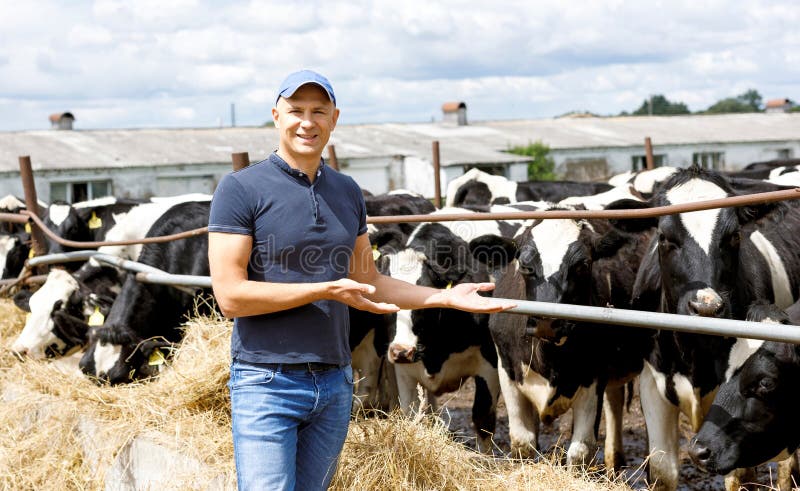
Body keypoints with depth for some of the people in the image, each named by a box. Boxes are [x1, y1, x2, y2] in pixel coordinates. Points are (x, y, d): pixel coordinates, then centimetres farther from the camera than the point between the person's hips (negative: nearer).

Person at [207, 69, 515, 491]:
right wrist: (327, 290, -18)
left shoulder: (347, 193, 12)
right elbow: (230, 296, -14)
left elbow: (367, 283, 20)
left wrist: (447, 297, 11)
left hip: (335, 383, 6)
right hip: (267, 383, -6)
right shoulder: (241, 190, -7)